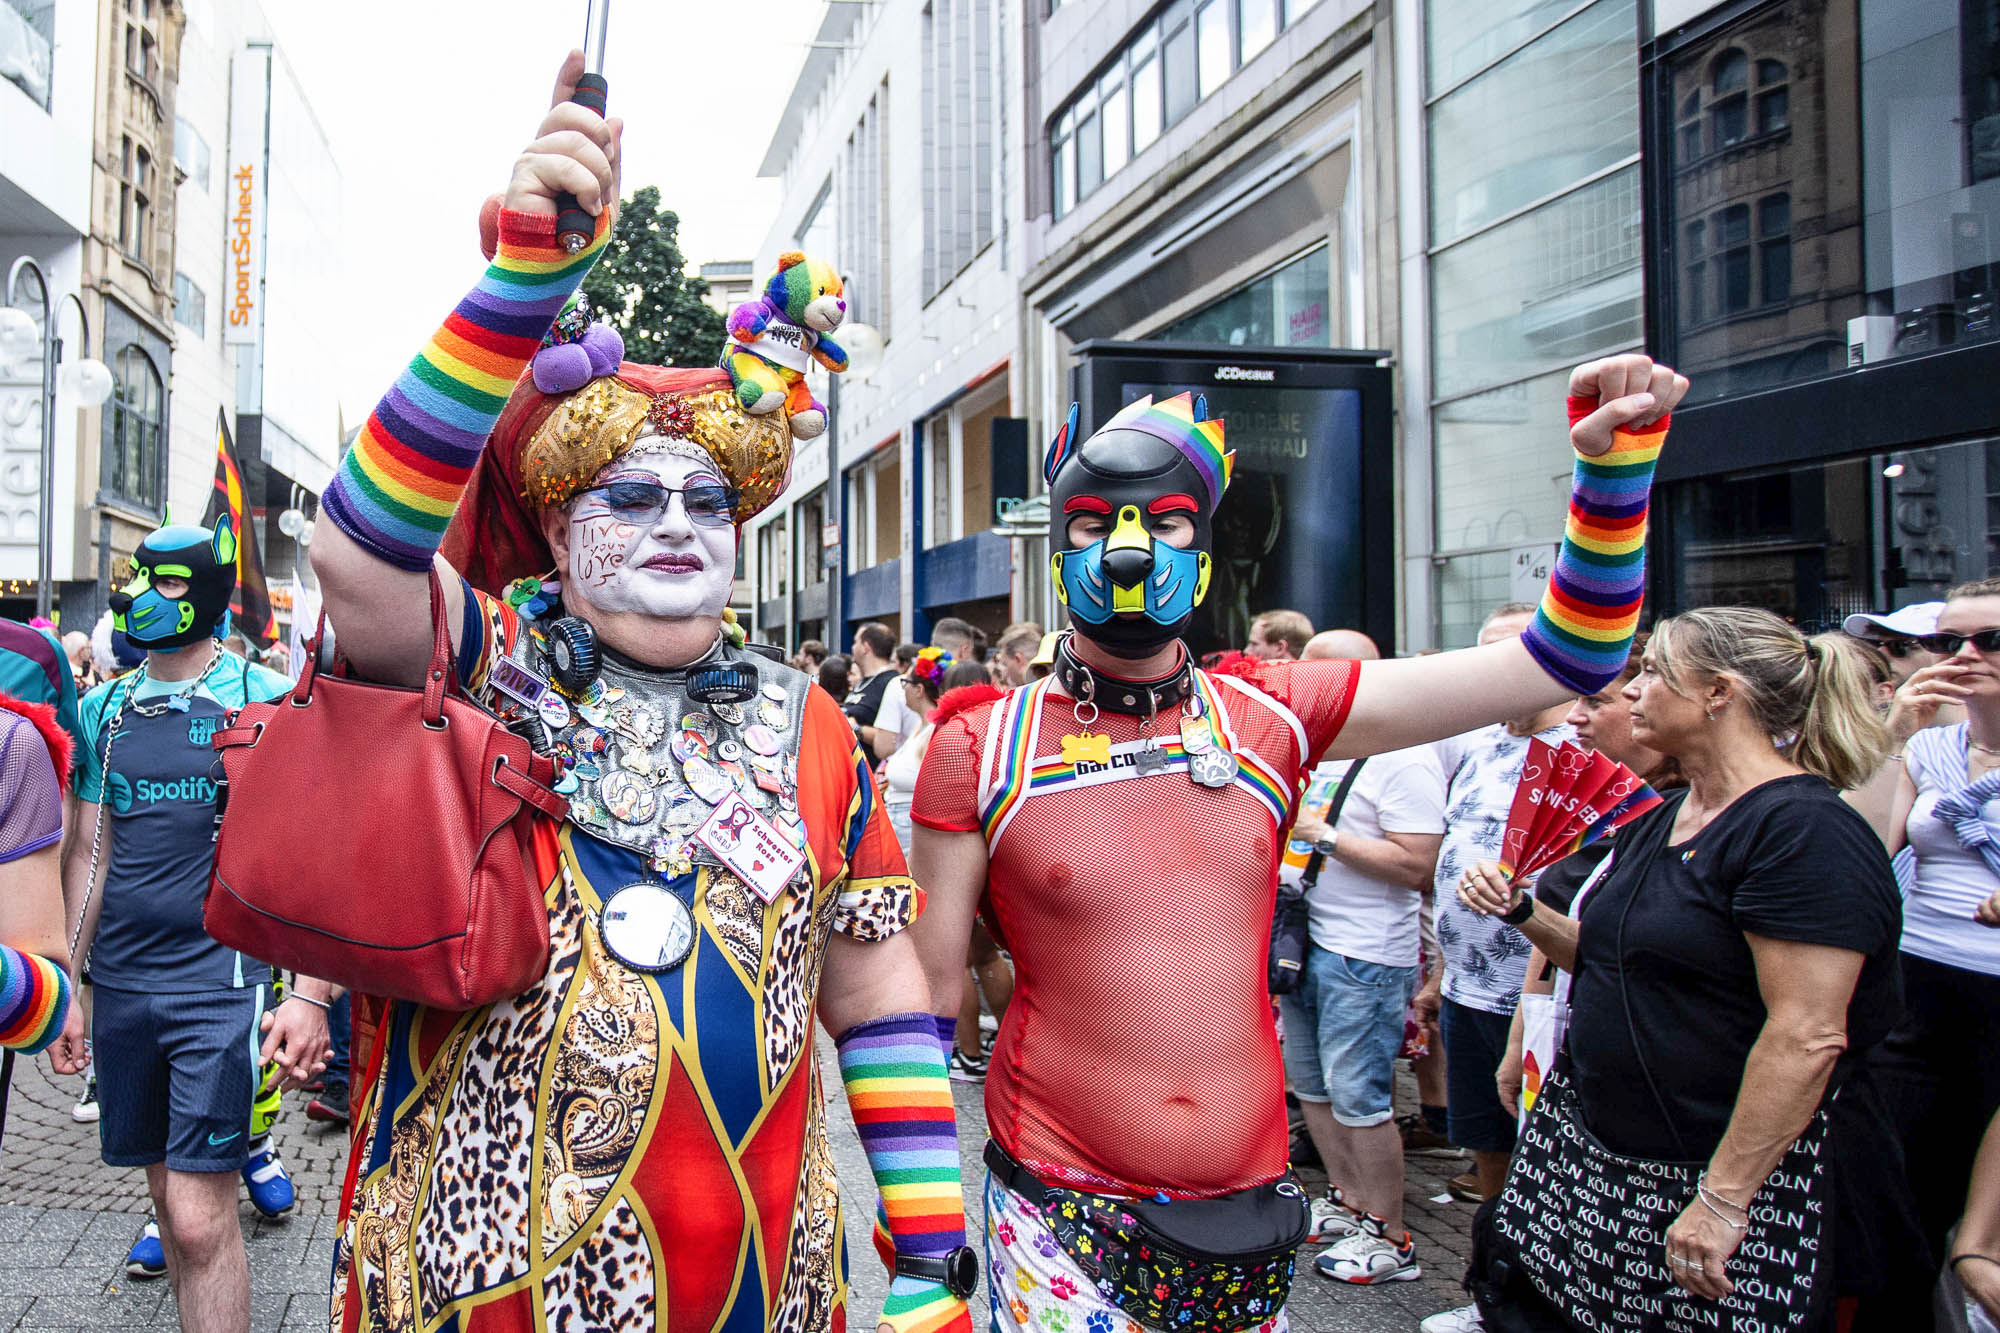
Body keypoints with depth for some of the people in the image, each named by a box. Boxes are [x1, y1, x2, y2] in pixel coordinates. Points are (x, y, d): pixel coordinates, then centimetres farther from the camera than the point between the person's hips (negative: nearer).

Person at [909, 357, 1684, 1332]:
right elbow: (928, 1000, -1)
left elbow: (1560, 662, -3)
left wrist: (1619, 459, -13)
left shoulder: (1271, 718, -2)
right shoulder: (979, 750, -7)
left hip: (1246, 1205, 3)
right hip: (1063, 1218, -2)